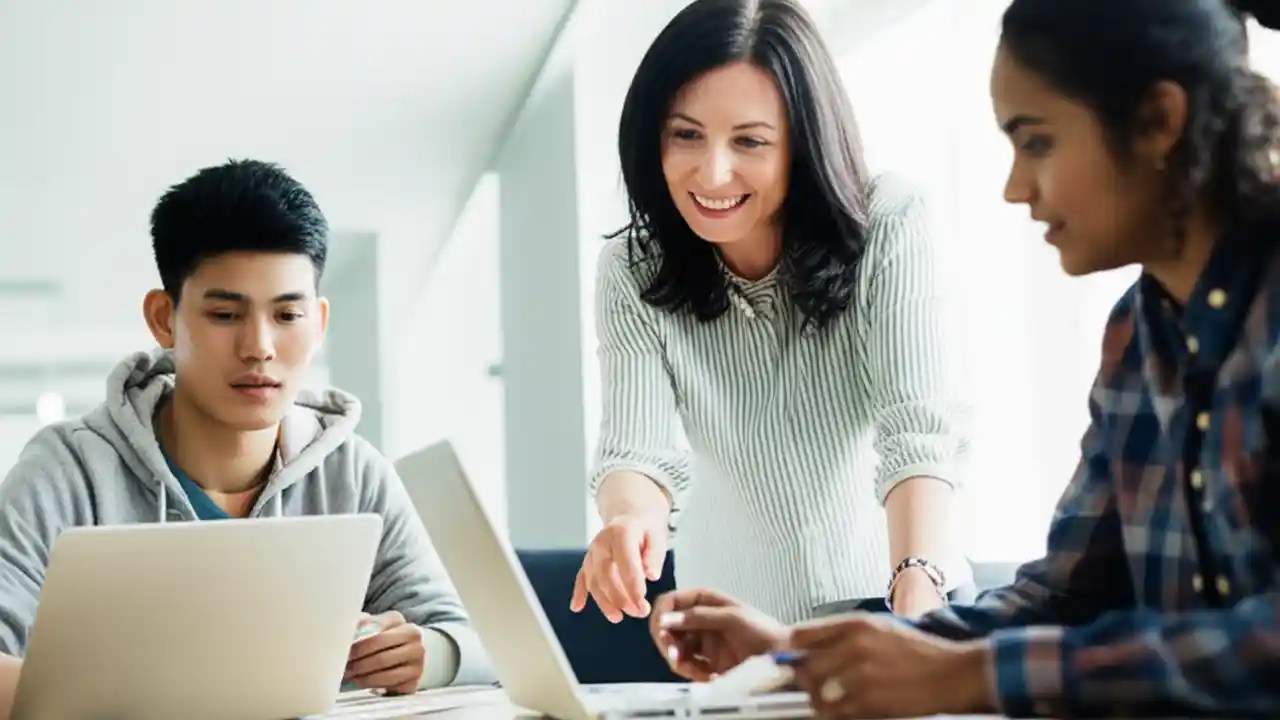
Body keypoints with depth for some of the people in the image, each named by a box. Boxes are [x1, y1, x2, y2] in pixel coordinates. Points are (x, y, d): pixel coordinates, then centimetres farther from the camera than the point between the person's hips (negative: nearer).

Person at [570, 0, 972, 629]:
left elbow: (919, 434, -22)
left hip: (887, 591, -2)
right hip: (736, 614, 2)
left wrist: (916, 602, -37)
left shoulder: (886, 229, -14)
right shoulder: (632, 273, -8)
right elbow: (637, 448, -16)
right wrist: (628, 517, -39)